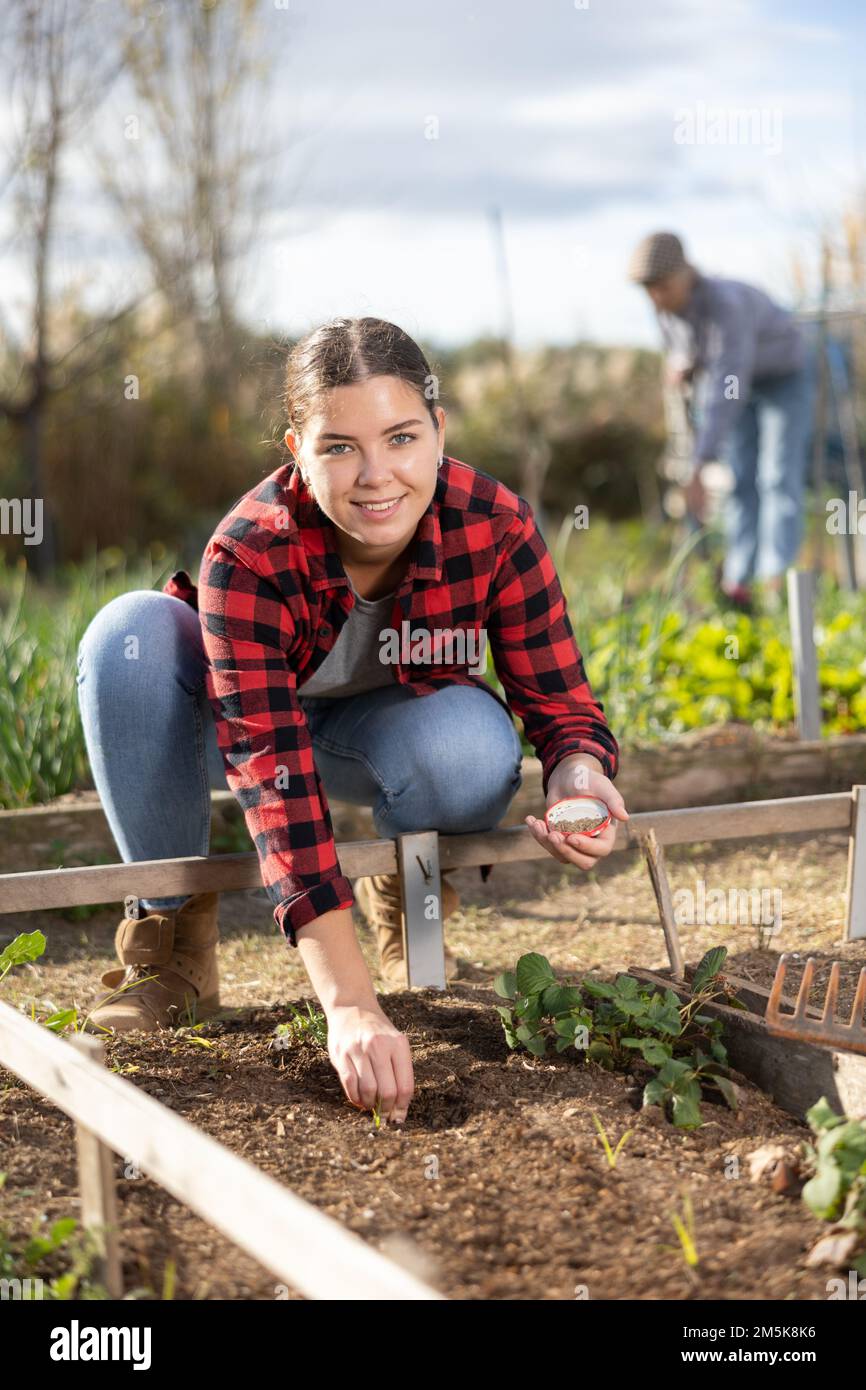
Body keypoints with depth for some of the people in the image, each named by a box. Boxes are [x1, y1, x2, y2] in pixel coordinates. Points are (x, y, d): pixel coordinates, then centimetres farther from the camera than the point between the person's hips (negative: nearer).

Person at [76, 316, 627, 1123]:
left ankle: (409, 888, 4)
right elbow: (274, 769, -44)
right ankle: (172, 929, -14)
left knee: (476, 752, -34)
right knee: (130, 633, -32)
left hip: (380, 724, 2)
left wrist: (579, 776, -47)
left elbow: (559, 700, -20)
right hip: (251, 714, -1)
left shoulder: (496, 527, -28)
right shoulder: (248, 556, -36)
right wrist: (348, 1005, -53)